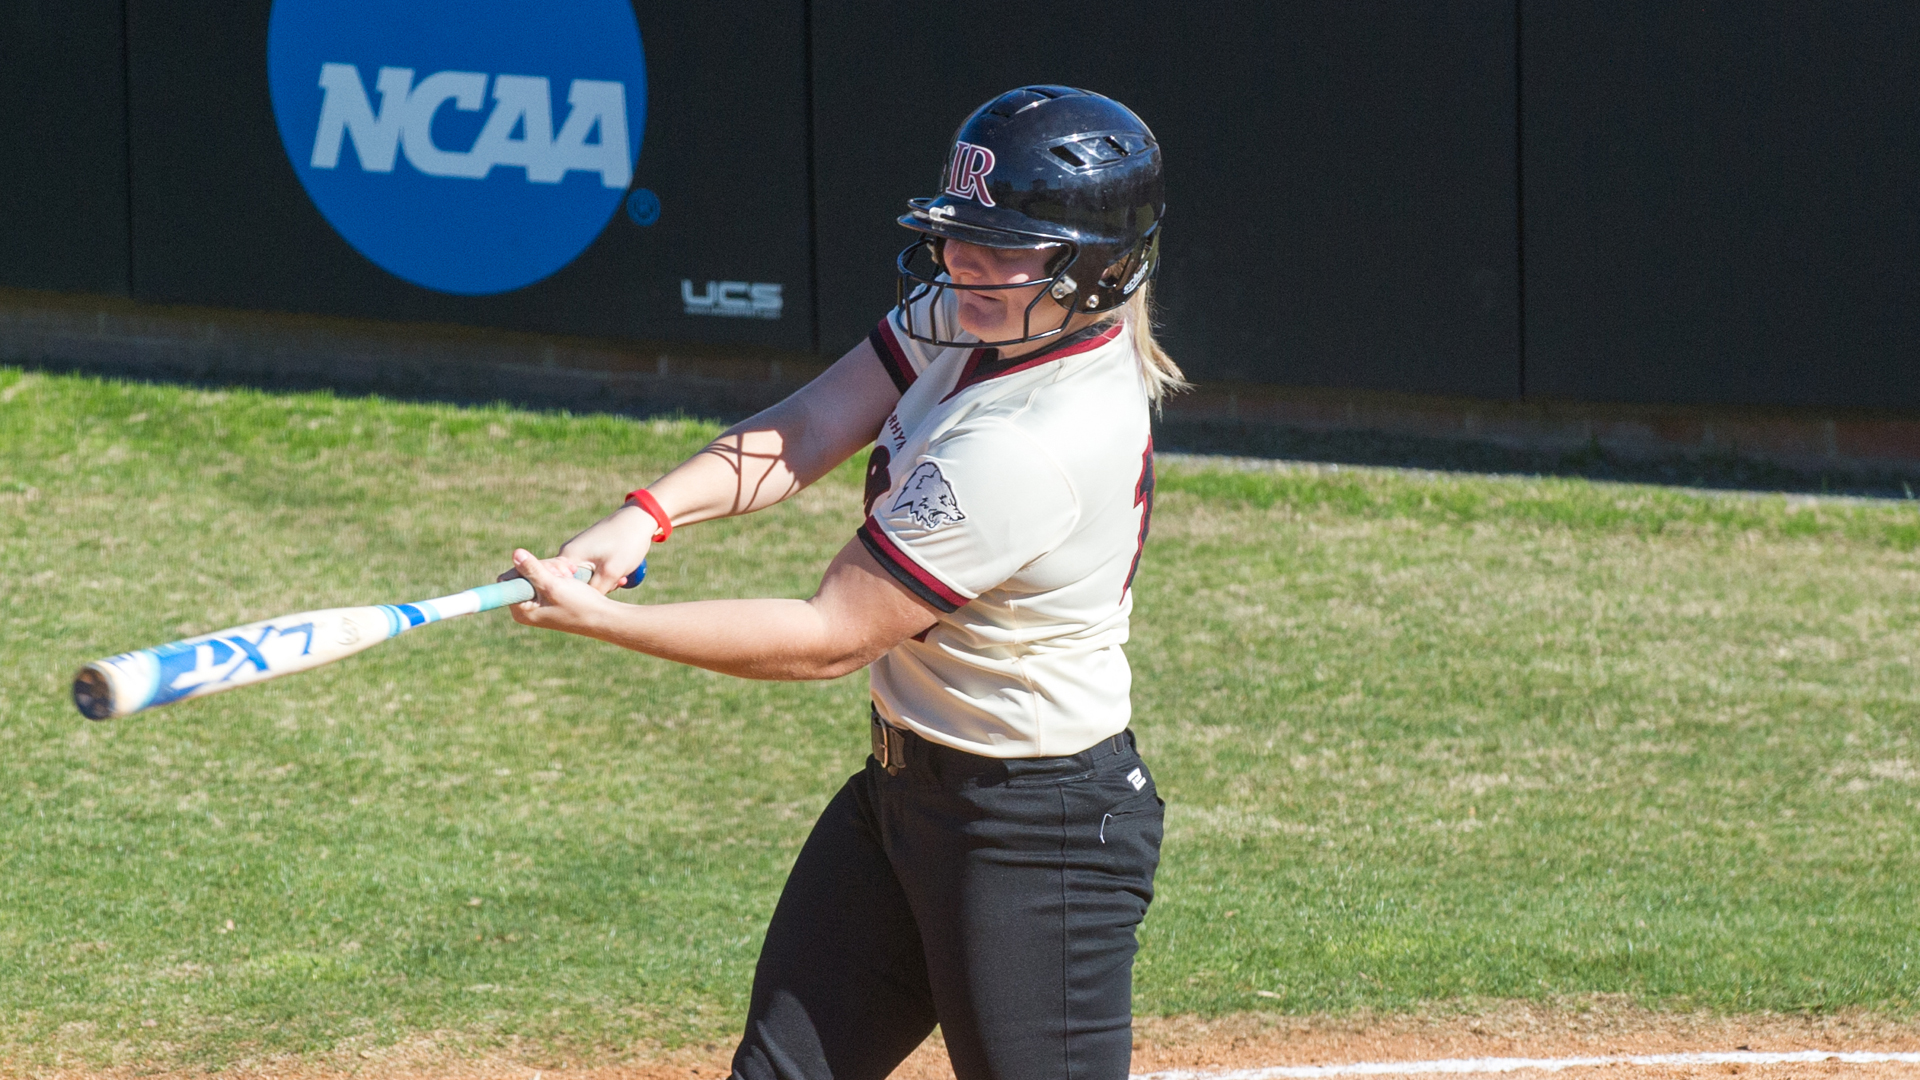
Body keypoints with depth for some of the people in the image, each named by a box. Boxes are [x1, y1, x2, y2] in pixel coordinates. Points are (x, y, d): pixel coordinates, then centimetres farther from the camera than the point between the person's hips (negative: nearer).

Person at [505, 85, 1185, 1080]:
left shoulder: (1031, 447, -30)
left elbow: (831, 639, -25)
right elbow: (808, 428, -5)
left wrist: (598, 621, -21)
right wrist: (650, 514, -22)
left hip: (1039, 835, -10)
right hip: (902, 790, 10)